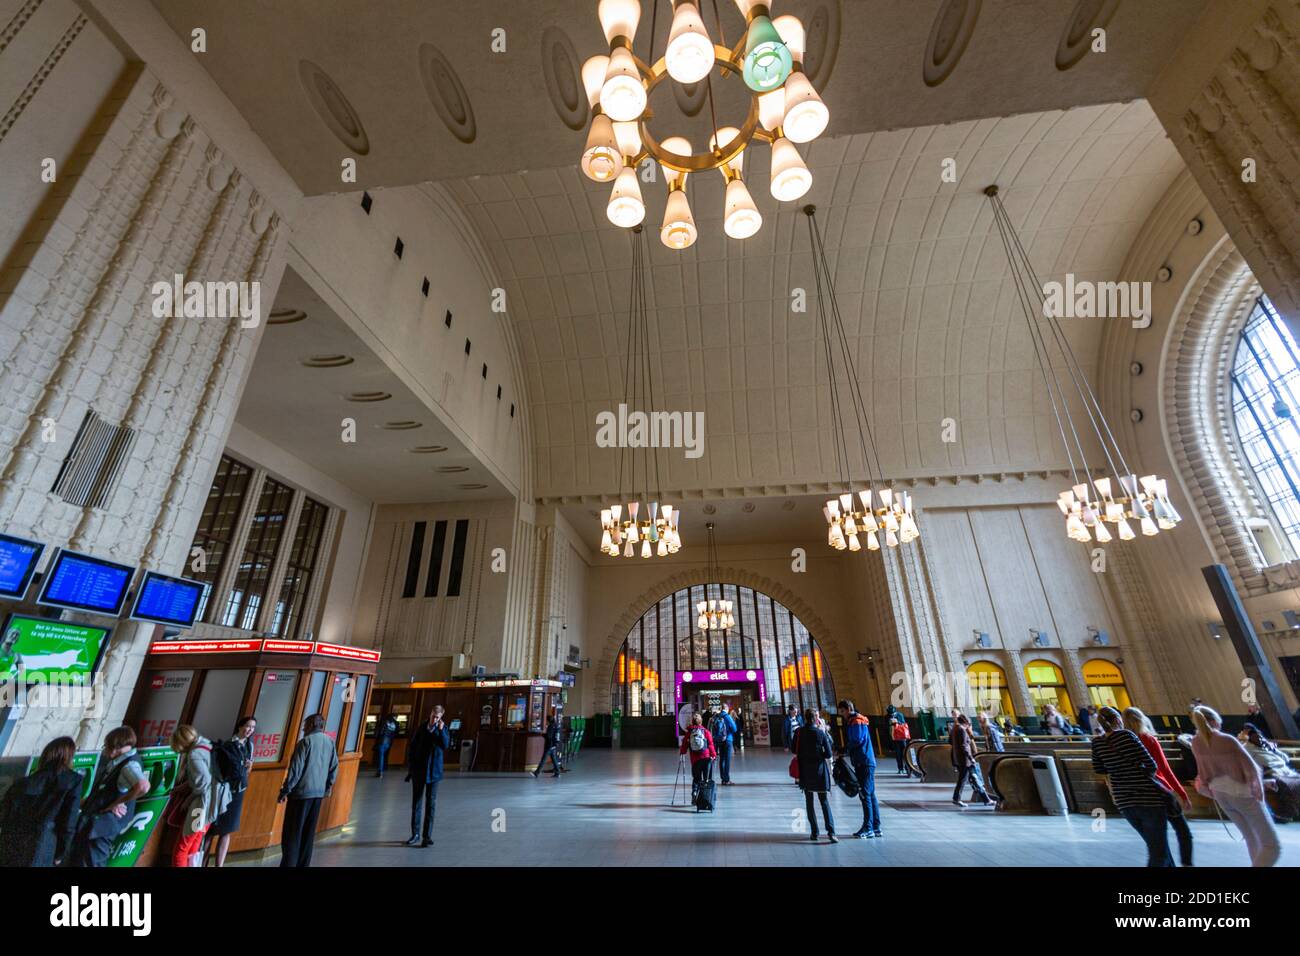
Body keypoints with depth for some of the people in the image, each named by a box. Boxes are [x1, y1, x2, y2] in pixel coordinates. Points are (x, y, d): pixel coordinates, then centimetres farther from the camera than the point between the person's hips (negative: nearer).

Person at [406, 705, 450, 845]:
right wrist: (410, 766, 2)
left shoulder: (444, 730, -3)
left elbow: (446, 746, -17)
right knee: (416, 803, 10)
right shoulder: (422, 728, 1)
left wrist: (441, 730, -27)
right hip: (418, 771, 2)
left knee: (431, 803, 2)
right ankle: (415, 834, 21)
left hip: (433, 772, -1)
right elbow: (411, 747, 7)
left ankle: (427, 835, 9)